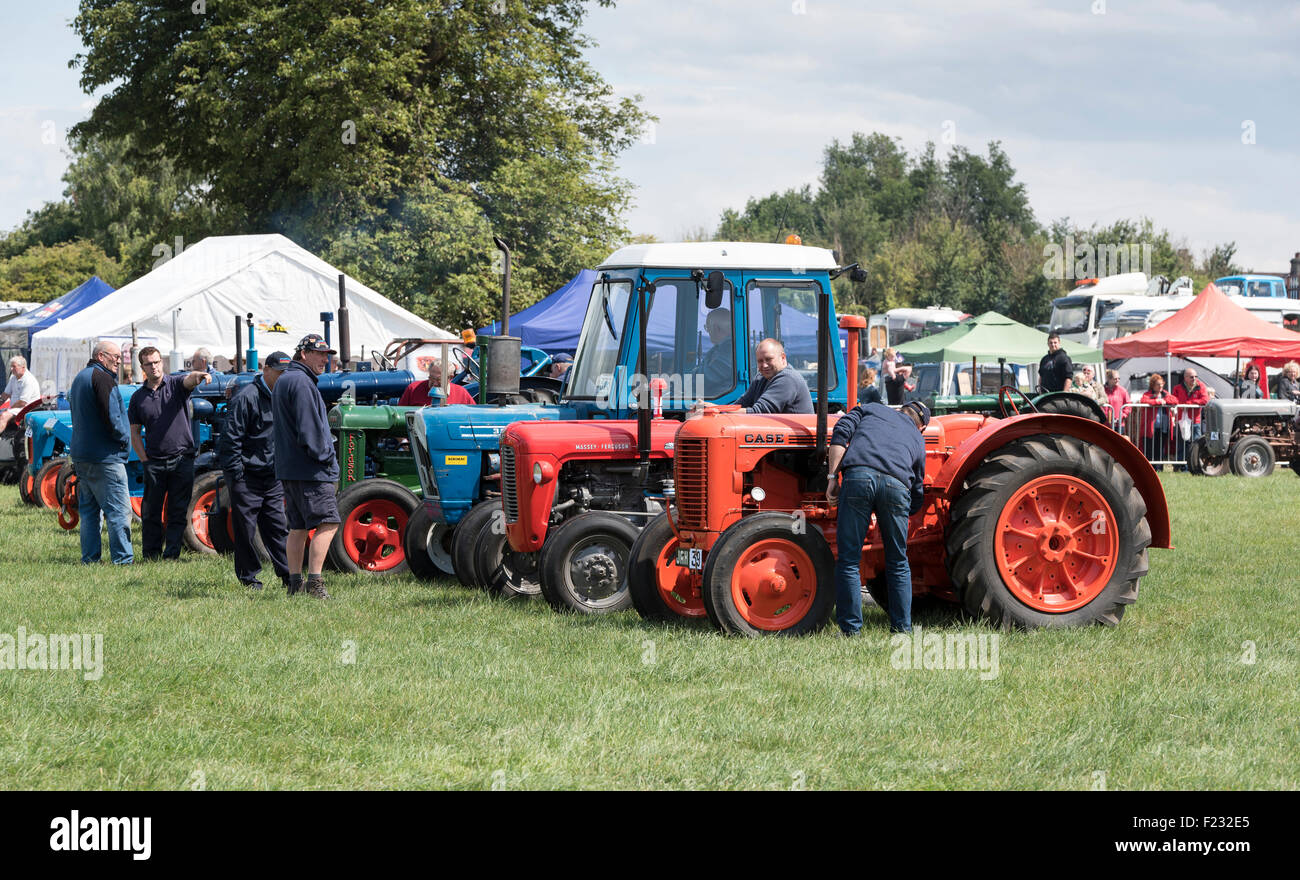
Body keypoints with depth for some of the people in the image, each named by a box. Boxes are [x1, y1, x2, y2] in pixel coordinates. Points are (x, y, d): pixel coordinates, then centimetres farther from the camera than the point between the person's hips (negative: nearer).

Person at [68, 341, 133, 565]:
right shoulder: (102, 378, -13)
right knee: (118, 510, -7)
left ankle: (89, 558, 12)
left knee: (89, 510, 12)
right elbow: (111, 416, -22)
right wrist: (123, 438, -6)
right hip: (104, 457, -10)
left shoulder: (80, 378, 18)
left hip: (81, 454, 10)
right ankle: (122, 558, -9)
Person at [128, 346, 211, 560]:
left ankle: (171, 555, 4)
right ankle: (150, 556, 13)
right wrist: (145, 460, 0)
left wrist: (200, 376, -46)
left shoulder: (176, 384, 2)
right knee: (151, 512, 4)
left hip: (182, 459, -2)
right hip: (154, 462, 2)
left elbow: (190, 379, -22)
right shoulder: (138, 397, 8)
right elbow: (135, 433, 11)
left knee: (178, 511, 0)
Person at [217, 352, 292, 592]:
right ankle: (248, 577, 8)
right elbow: (231, 439, -14)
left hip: (272, 477, 6)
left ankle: (287, 575, 7)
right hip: (247, 475, -6)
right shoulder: (246, 398, -12)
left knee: (277, 526, 6)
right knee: (245, 527, 0)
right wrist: (236, 476, -16)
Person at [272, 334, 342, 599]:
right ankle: (314, 583, -17)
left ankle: (295, 583, 13)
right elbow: (310, 428, -19)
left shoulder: (282, 381, 19)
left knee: (298, 526, 12)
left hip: (288, 467, 10)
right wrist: (326, 457, -10)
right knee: (327, 521, -11)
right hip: (310, 468, -10)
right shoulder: (301, 382, -13)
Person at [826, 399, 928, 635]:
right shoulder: (917, 439, 34)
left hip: (858, 476, -1)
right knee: (898, 563, 18)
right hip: (897, 484, 1)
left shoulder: (870, 409, 32)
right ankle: (902, 629, 20)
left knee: (848, 561, 5)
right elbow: (917, 497, 35)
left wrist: (833, 476, 7)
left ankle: (850, 631, 4)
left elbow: (841, 432, 11)